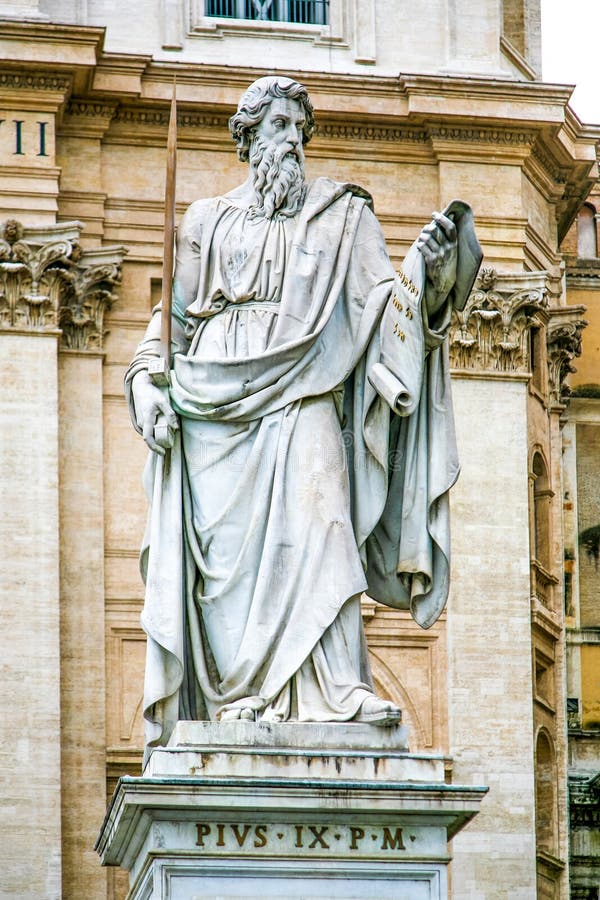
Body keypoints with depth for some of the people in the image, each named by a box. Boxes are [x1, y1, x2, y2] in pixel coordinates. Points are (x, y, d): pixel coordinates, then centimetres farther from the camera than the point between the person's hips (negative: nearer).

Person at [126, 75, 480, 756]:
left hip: (302, 399, -1)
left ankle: (336, 693, -23)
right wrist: (149, 380, 2)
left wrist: (426, 269, -15)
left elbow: (387, 302, 5)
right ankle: (238, 697, -8)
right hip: (218, 402, 1)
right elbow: (174, 315, 17)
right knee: (229, 544, -6)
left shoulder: (342, 215, 16)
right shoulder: (209, 221, 18)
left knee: (315, 530, -16)